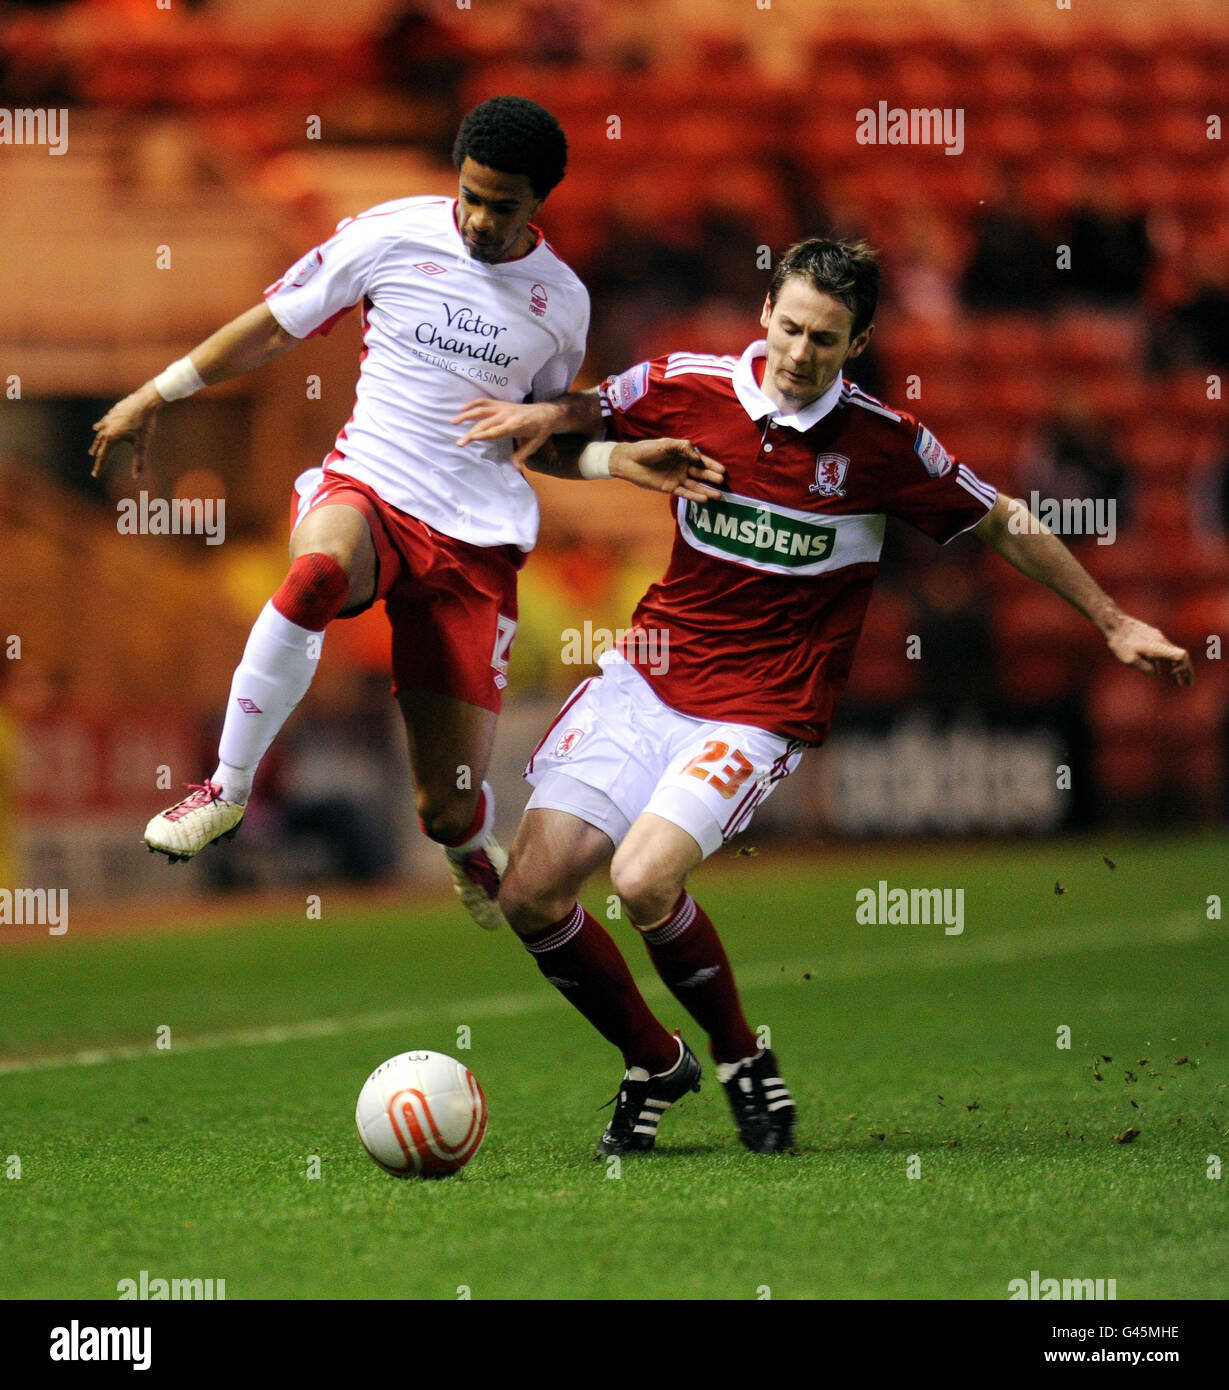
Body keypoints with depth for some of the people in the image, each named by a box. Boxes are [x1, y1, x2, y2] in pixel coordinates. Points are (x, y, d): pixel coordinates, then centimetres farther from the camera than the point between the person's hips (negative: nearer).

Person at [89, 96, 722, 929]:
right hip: (368, 488, -1)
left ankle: (473, 848, 39)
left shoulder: (562, 301, 8)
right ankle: (227, 790, -27)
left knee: (450, 809, -3)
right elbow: (274, 327, 11)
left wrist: (625, 463, 5)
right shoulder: (393, 236, 0)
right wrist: (156, 397, 11)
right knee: (321, 568, -43)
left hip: (477, 541, 2)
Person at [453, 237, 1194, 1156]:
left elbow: (1005, 526, 5)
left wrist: (1114, 622, 8)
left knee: (645, 881, -27)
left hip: (761, 712, -4)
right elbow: (580, 422, 13)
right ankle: (654, 1064, 18)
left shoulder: (887, 446, -9)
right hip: (648, 676, 4)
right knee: (531, 894, -5)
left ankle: (742, 1059, 0)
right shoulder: (687, 389, -4)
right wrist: (540, 417, -11)